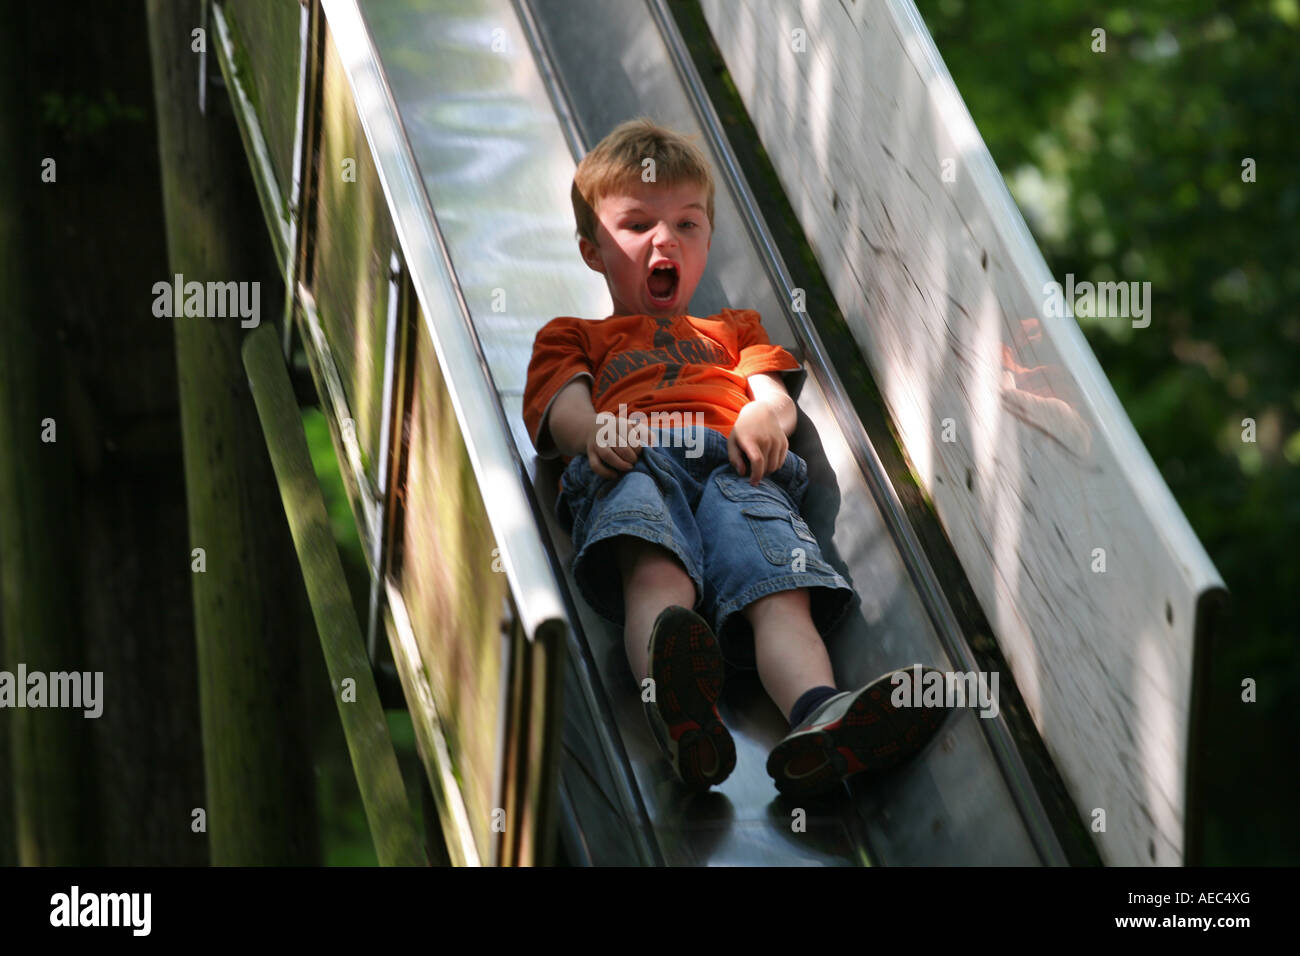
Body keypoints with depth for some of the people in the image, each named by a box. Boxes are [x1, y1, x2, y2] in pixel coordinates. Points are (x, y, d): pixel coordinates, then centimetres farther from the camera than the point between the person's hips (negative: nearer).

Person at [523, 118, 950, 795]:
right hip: (633, 465, -2)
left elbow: (776, 393, 26)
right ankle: (678, 709, -72)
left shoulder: (733, 330, 48)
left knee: (781, 589, -35)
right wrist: (594, 428, -10)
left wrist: (764, 415, -3)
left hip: (738, 465, 2)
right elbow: (564, 407, 18)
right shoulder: (572, 335, 41)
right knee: (657, 575, -42)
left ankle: (819, 719, -65)